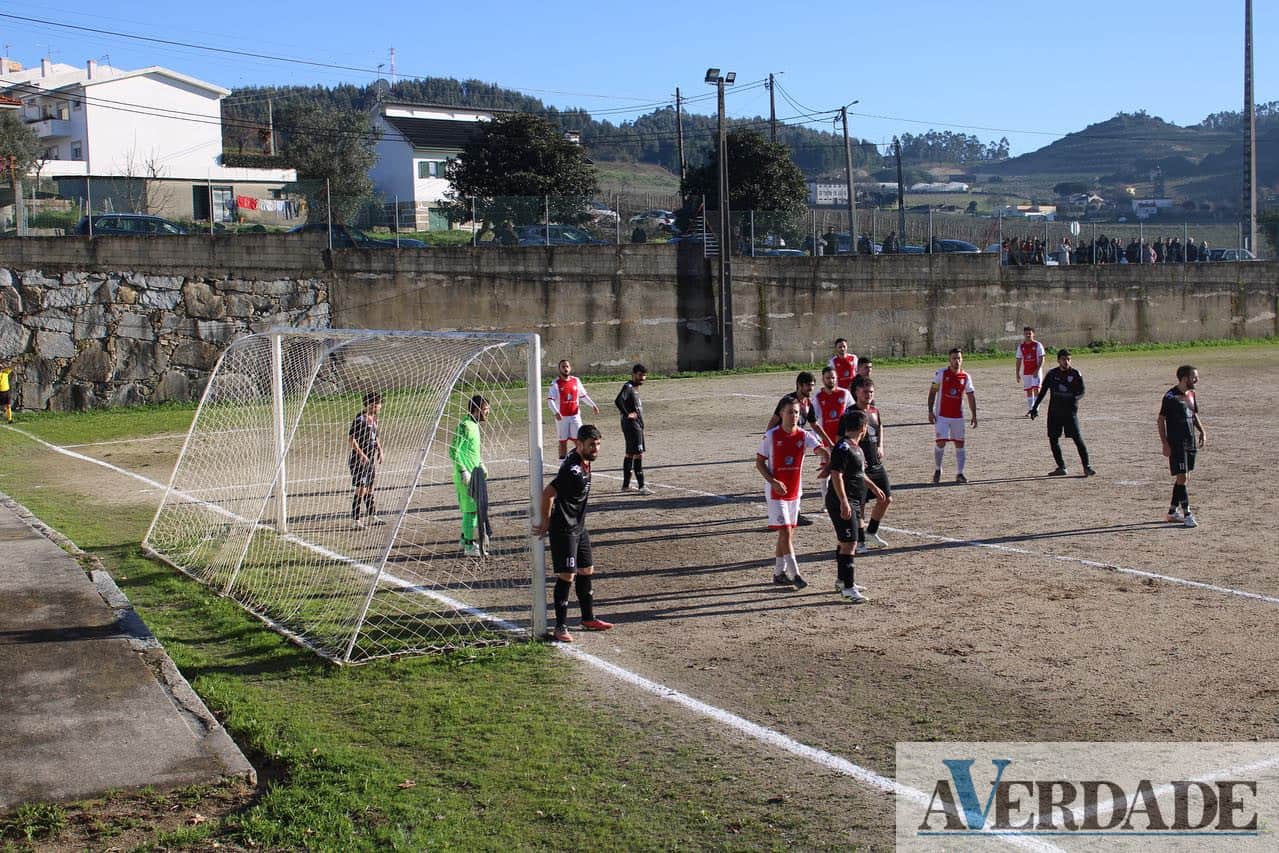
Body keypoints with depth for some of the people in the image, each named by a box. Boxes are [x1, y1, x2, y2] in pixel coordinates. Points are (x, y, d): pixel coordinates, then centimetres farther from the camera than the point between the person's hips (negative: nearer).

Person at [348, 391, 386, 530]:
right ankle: (355, 520, -4)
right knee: (361, 489, -8)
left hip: (371, 458, 9)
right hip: (359, 460, -8)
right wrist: (361, 454, -22)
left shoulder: (374, 419, 11)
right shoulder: (360, 419, -16)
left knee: (370, 487, 16)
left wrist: (380, 451, 12)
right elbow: (350, 439, -19)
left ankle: (372, 516, 25)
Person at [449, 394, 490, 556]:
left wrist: (480, 465, 19)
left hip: (474, 475, 10)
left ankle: (465, 539, 27)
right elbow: (454, 450, -21)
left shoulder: (474, 425, 13)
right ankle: (469, 546, 0)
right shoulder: (464, 426, -17)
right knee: (471, 509, -6)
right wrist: (463, 471, -22)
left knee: (474, 508, 16)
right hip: (466, 476, -10)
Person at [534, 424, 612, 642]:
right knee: (566, 576, -7)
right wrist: (545, 522, -15)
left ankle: (588, 619, 31)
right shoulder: (573, 470, -26)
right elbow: (547, 493, -26)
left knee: (586, 571, 17)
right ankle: (560, 628, 1)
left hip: (579, 527, 10)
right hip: (564, 530, -10)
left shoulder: (584, 462, 5)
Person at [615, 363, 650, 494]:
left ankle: (626, 485, 22)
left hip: (638, 425, 10)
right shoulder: (628, 387, -15)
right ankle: (641, 487, -13)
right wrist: (627, 414, -22)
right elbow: (618, 401, -31)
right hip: (631, 425, -10)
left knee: (630, 454, 14)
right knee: (638, 455, -11)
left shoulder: (635, 388, 14)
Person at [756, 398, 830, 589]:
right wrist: (773, 482, -18)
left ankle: (779, 572, 22)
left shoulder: (804, 435, -2)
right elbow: (759, 462, -5)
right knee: (785, 531, -9)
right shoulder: (771, 436, -10)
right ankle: (794, 573, -6)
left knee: (788, 532, 11)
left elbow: (822, 450, -16)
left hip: (795, 491, 5)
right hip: (776, 492, -5)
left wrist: (826, 462, -39)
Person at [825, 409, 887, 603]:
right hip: (843, 502, -11)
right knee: (849, 543, -12)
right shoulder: (843, 447, -19)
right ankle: (848, 587, -11)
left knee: (844, 541, 19)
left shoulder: (855, 446, 13)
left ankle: (842, 580, 31)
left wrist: (873, 487, 36)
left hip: (854, 502, 11)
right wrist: (843, 502, -29)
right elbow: (836, 476, -24)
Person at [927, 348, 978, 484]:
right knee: (941, 442, -10)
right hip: (942, 416, -3)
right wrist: (930, 411, -7)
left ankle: (960, 474, 12)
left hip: (958, 416, 3)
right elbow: (932, 392, 0)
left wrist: (974, 416, 2)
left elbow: (971, 397, 8)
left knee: (960, 444, 3)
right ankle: (937, 470, 10)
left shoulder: (966, 377, 2)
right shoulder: (941, 373, -4)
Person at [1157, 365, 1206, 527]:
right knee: (1181, 477, -9)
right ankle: (1187, 514, -6)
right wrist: (1165, 443, -16)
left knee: (1184, 477, 12)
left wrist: (1201, 431, 6)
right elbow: (1161, 419, -12)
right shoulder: (1171, 396, -13)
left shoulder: (1191, 394, 10)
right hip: (1176, 443, -8)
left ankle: (1173, 512, 21)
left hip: (1190, 442, 8)